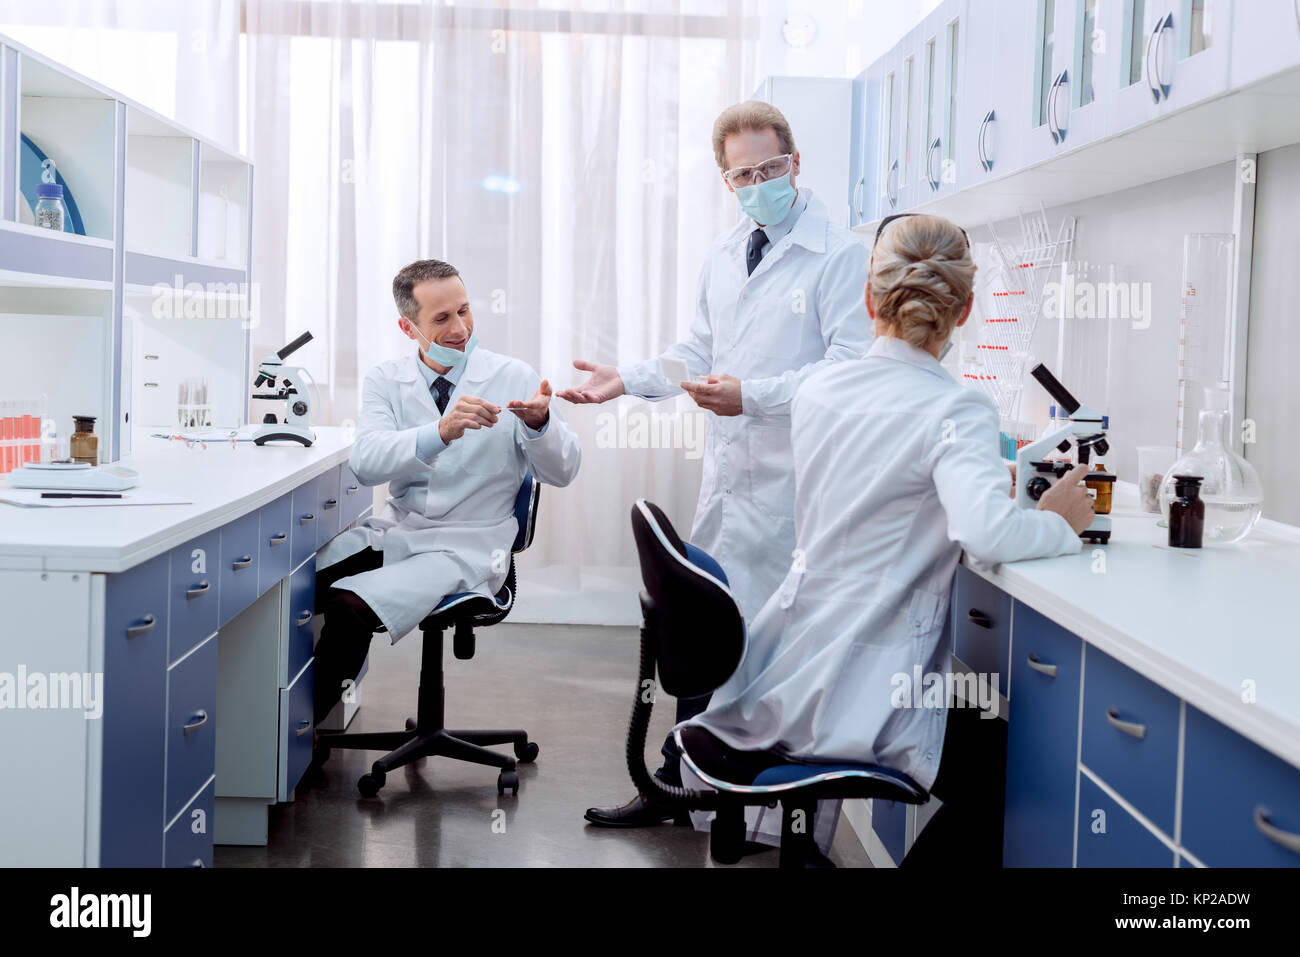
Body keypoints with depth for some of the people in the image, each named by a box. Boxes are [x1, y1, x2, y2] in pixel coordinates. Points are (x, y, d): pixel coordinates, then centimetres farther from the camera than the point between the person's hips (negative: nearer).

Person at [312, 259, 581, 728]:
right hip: (395, 529, 4)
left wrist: (540, 423, -24)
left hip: (468, 545, -3)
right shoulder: (386, 380, 5)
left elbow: (561, 471, -2)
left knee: (350, 607, -28)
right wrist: (441, 432, -31)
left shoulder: (514, 377, 0)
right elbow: (365, 462, -13)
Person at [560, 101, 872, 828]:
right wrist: (627, 380, 10)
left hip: (789, 482, -7)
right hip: (728, 471, 7)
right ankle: (678, 786, 26)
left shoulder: (840, 255, -9)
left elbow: (850, 364, -17)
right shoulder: (723, 256, 16)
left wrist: (752, 396, -24)